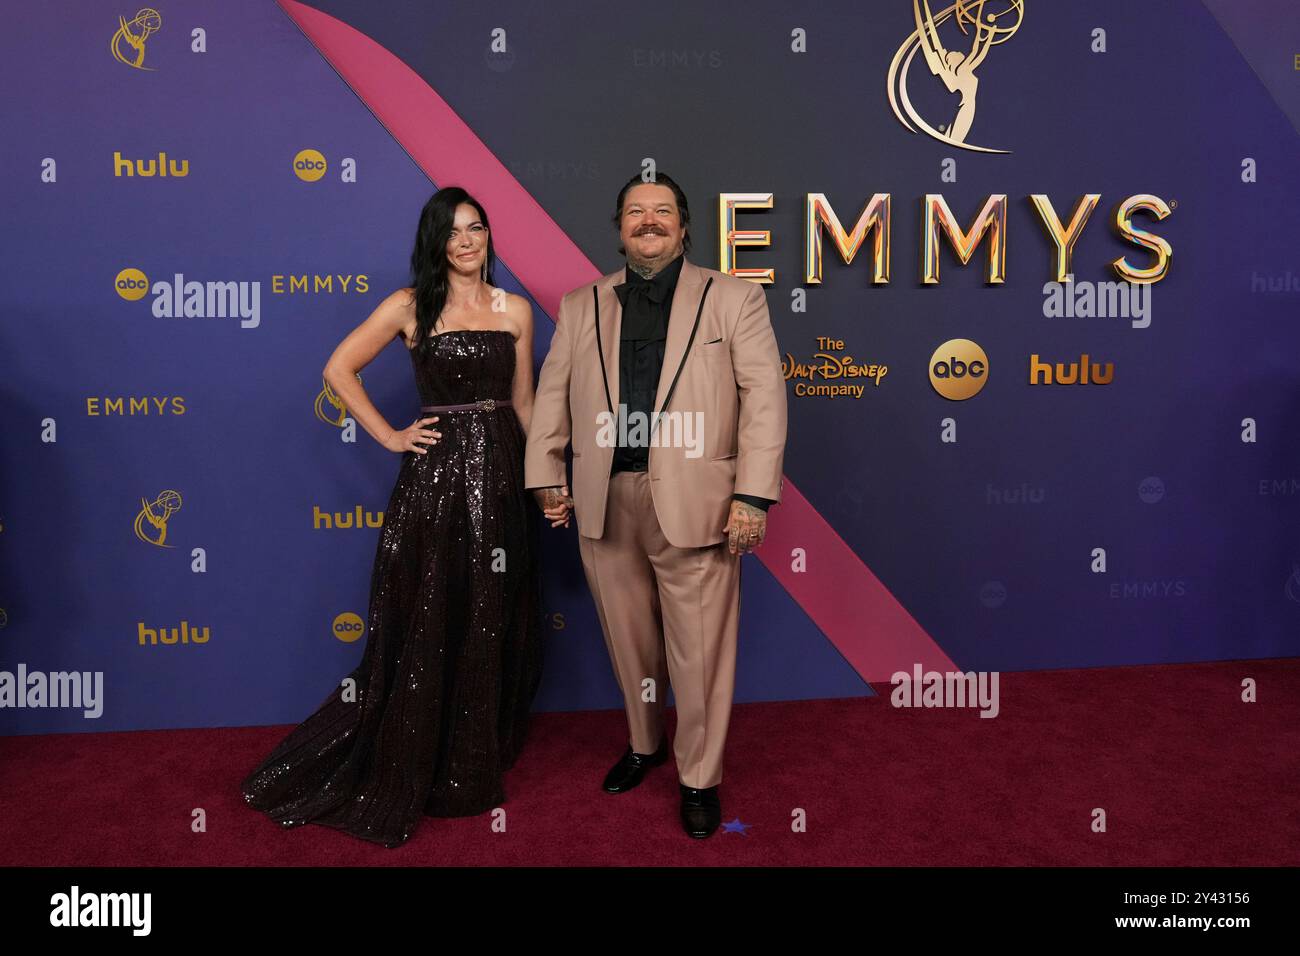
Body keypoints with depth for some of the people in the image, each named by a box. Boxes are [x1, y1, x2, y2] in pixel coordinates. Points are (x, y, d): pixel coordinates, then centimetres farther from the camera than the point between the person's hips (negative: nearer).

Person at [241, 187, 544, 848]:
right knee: (424, 630, 4)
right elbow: (339, 369, 2)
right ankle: (402, 776, 24)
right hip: (435, 475, -3)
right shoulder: (410, 307, -1)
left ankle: (476, 763, 32)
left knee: (492, 627, 11)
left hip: (500, 477, 3)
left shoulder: (516, 309, 7)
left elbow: (523, 401, 11)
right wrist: (389, 436, -4)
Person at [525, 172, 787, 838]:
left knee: (699, 652, 3)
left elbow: (764, 396, -3)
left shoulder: (734, 298, 4)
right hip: (603, 505, 3)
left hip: (694, 503, -3)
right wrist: (546, 477, 6)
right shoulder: (580, 306, 13)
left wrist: (753, 495, -11)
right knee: (629, 643, 17)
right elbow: (551, 395, 15)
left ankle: (699, 777, 23)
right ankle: (643, 744, 40)